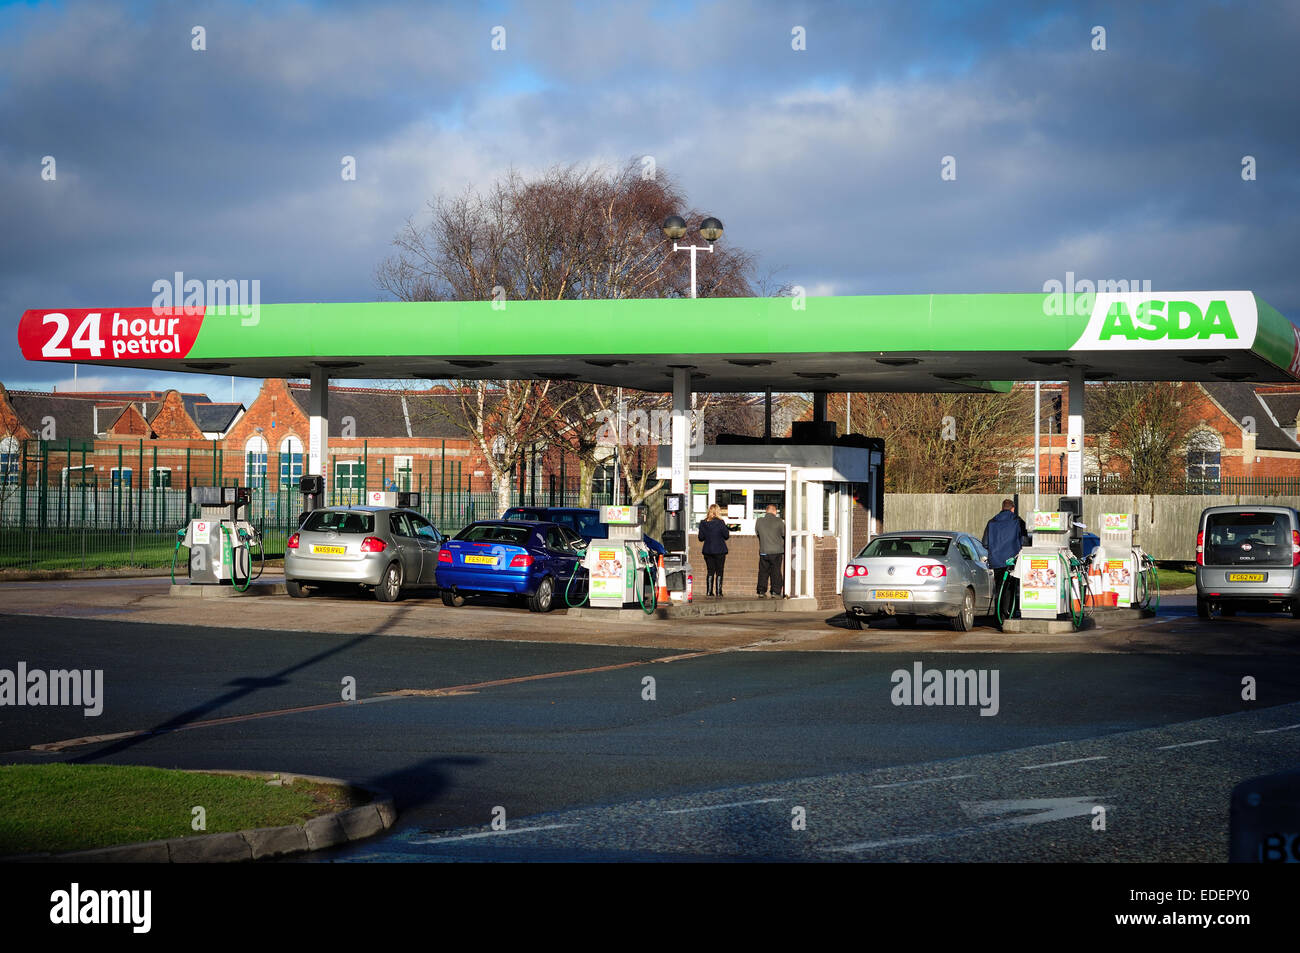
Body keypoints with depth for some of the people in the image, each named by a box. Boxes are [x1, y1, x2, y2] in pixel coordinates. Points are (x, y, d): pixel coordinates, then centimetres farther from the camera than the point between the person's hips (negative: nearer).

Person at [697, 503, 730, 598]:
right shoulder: (720, 522, -12)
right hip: (720, 550, -3)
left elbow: (701, 538, 2)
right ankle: (718, 592, 0)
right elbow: (726, 535, -5)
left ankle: (709, 592, 8)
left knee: (710, 571, 12)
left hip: (707, 551, 3)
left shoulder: (703, 523, -2)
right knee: (719, 572, 4)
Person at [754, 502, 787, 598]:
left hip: (763, 551, 2)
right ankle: (776, 592, 2)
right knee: (776, 572, 5)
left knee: (763, 572, 10)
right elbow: (784, 534, -1)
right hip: (777, 551, -2)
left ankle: (762, 591, 9)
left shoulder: (759, 521, 0)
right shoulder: (779, 521, -8)